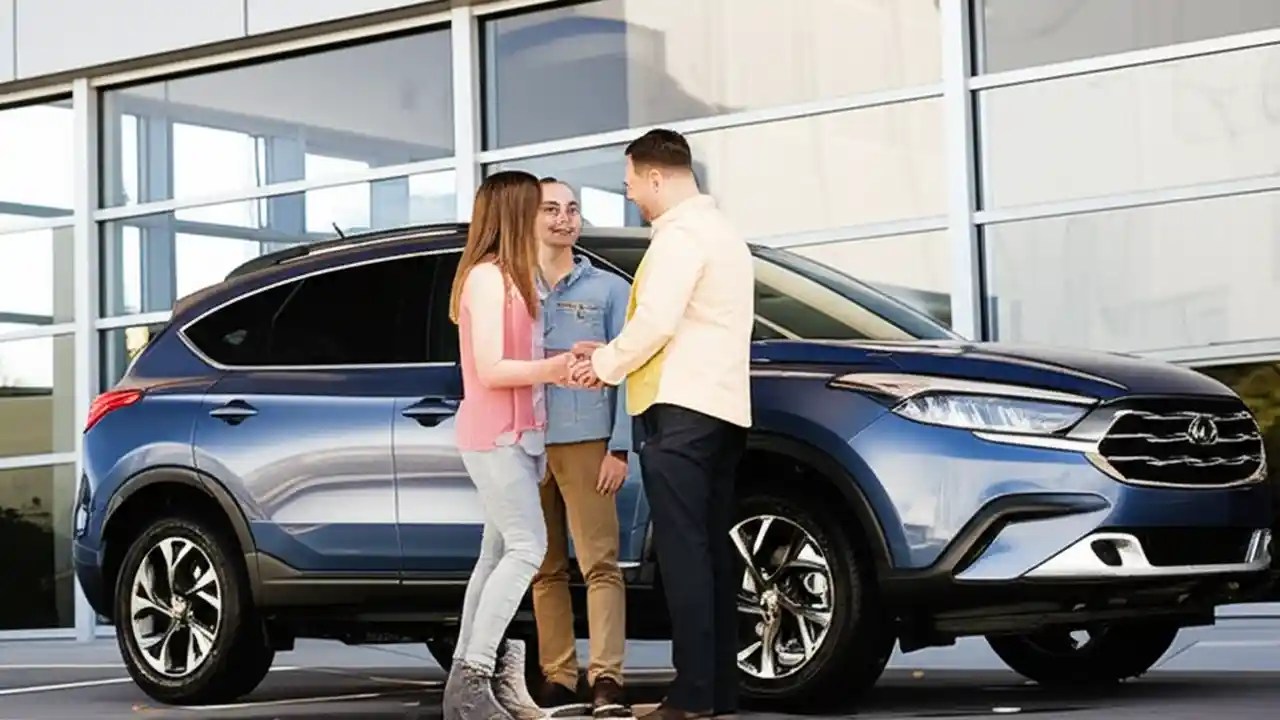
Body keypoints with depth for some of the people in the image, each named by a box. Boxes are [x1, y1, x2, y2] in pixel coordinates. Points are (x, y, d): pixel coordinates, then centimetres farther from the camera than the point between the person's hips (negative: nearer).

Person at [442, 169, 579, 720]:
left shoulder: (512, 277, 16)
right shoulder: (485, 276, -14)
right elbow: (490, 369, -19)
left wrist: (565, 361, -2)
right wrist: (559, 368, -15)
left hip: (516, 436, 10)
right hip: (493, 437, -10)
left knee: (500, 554, 7)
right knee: (527, 547, -16)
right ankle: (473, 675, -16)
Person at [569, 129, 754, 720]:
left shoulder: (680, 233, -8)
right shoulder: (720, 231, 25)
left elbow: (656, 321, -16)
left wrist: (606, 364, -1)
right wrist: (613, 356, 18)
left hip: (681, 409, -10)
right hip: (720, 409, 10)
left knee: (683, 552, -11)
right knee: (711, 552, 8)